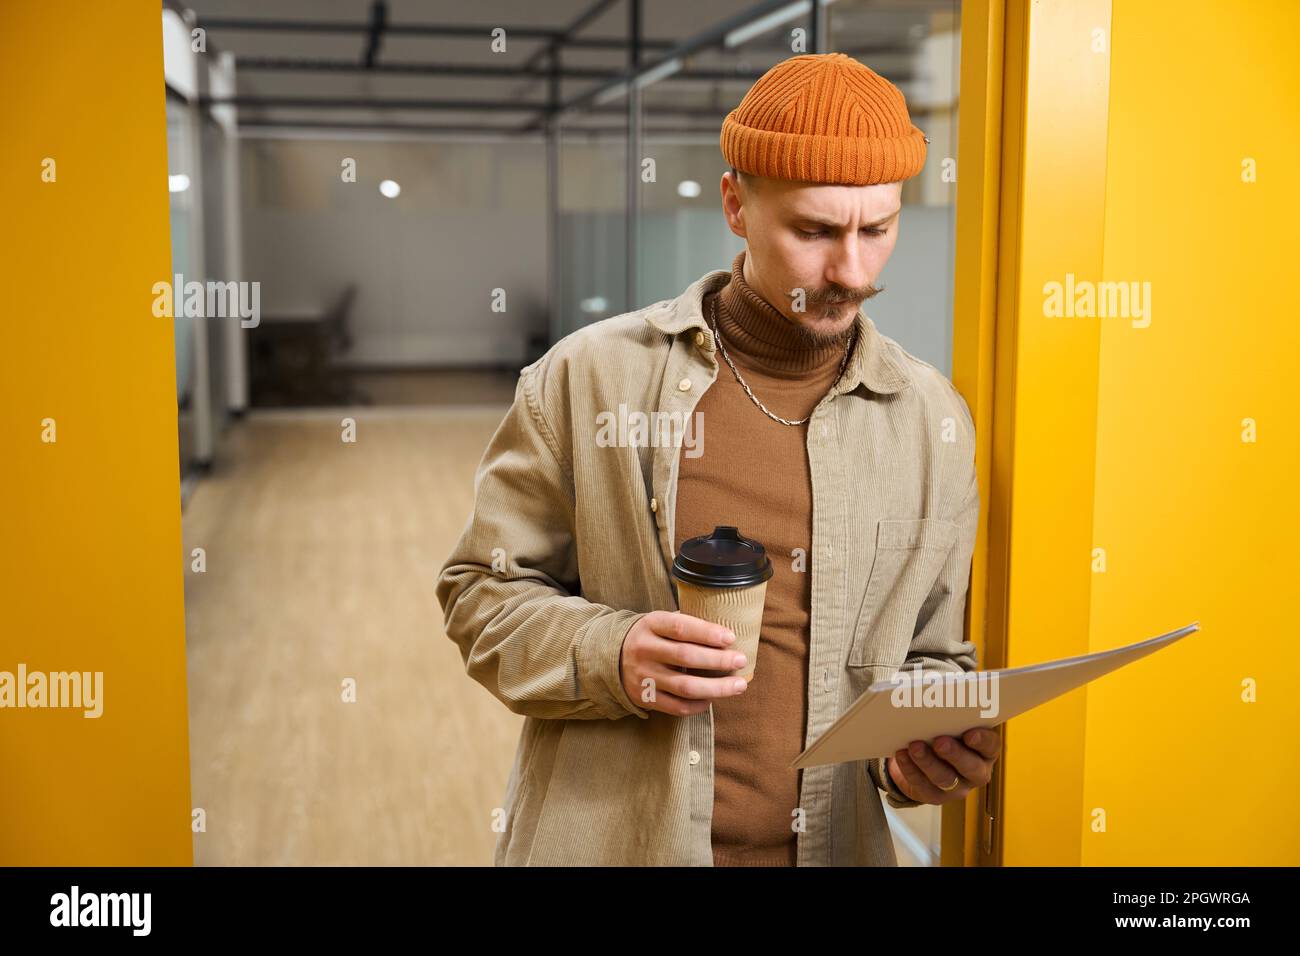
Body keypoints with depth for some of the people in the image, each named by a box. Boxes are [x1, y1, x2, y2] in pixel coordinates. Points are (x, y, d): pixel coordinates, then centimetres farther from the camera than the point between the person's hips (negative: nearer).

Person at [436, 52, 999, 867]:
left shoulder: (935, 421, 0)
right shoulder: (589, 376, -6)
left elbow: (930, 656, 8)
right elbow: (482, 588, -1)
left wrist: (924, 751, -12)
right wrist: (610, 656, -18)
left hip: (830, 844, 2)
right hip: (604, 838, -1)